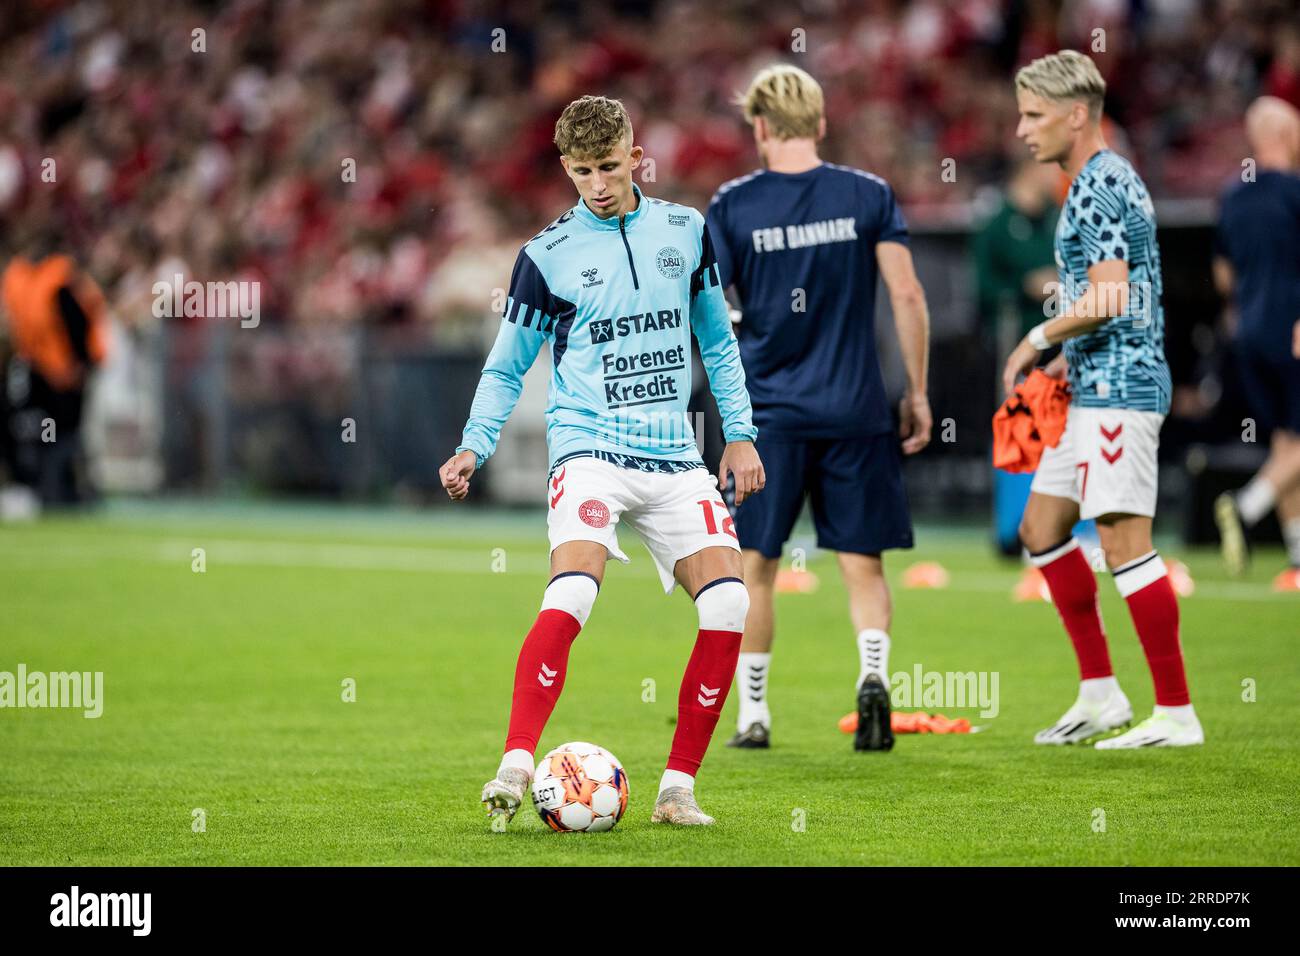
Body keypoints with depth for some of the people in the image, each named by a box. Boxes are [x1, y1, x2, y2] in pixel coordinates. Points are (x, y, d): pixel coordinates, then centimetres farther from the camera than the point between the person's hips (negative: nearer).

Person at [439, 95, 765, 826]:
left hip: (675, 457, 3)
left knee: (728, 604, -11)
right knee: (573, 591, -28)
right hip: (591, 449, -3)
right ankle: (516, 766, -26)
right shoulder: (547, 256, 2)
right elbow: (507, 368, 9)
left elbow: (717, 339, 20)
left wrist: (741, 432, 12)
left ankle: (679, 787, -1)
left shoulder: (685, 231, 10)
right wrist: (474, 449, -6)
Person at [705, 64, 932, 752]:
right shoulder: (868, 194, 0)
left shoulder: (732, 205, -2)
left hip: (768, 411, -1)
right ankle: (873, 669, -17)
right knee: (862, 563, 7)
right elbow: (907, 295, -4)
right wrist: (917, 391, 4)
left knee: (754, 566, 9)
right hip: (856, 411, 1)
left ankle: (752, 713, 12)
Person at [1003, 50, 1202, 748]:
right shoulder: (1102, 181, 18)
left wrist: (1038, 340, -8)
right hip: (1099, 388, 11)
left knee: (1124, 540, -10)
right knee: (1041, 527, 14)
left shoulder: (1099, 186, -14)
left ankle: (1176, 714, -7)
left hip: (1119, 390, -11)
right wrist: (1065, 362, 16)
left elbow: (1107, 300, -22)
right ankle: (1100, 694, 18)